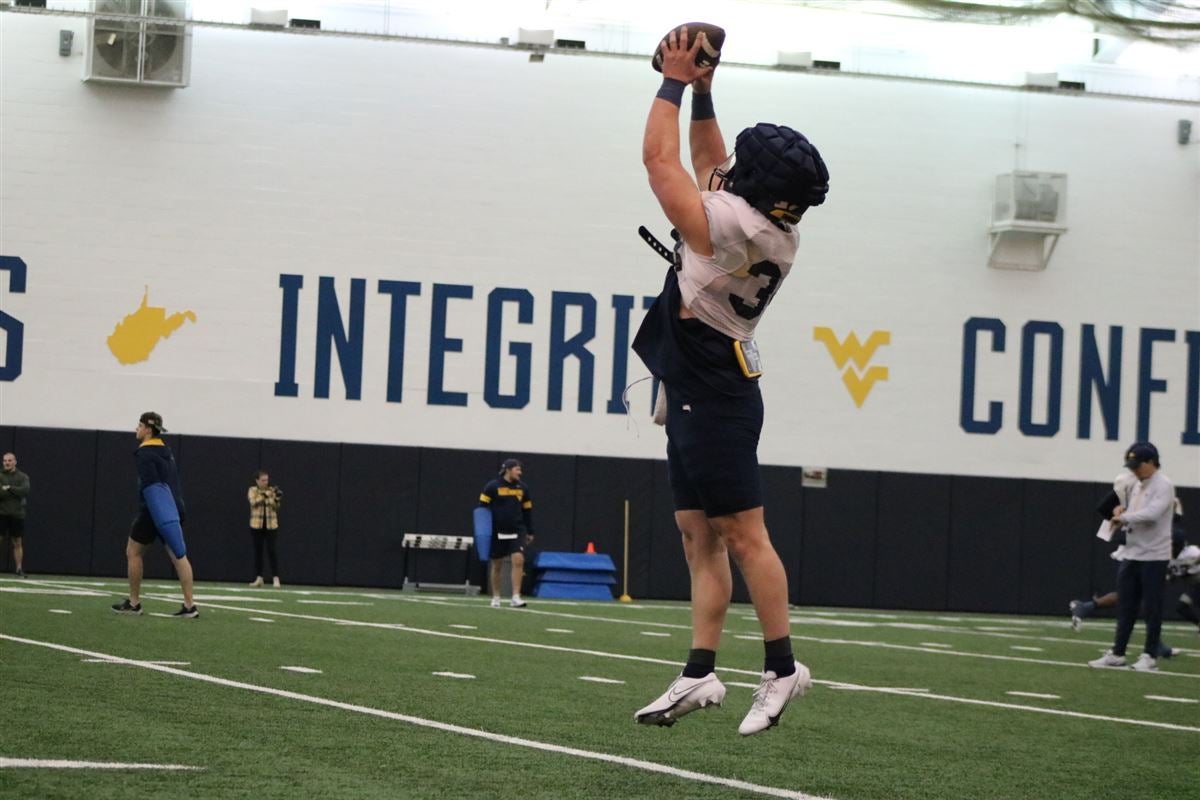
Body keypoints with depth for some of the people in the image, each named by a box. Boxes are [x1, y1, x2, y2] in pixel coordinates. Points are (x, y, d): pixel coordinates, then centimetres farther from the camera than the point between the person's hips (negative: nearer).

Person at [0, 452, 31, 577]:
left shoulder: (22, 477, 6)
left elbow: (25, 490, -12)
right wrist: (14, 492, -18)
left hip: (17, 514, 2)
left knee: (17, 543, 8)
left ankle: (19, 569, 14)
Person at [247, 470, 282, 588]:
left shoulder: (272, 491, 3)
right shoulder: (252, 490, 0)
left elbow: (276, 507, -1)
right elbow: (254, 502, -19)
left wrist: (277, 499, -20)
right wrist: (264, 495, -31)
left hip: (271, 525, -1)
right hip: (257, 525, 1)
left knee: (271, 551, -7)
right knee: (258, 551, 7)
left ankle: (276, 579, -8)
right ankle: (259, 578, 15)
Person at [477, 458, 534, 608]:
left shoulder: (522, 488, 7)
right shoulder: (492, 487, -5)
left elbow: (527, 510, 15)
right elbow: (482, 507, -3)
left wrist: (530, 532, 16)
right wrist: (482, 530, -10)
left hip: (517, 531, 2)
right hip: (497, 532, -2)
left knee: (518, 560, -16)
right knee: (496, 565, 7)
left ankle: (516, 597, -15)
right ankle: (496, 598, 21)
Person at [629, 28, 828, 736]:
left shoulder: (730, 224, -18)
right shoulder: (774, 230, 8)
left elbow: (661, 159, -13)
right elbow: (708, 163, 24)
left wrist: (675, 82, -2)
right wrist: (702, 93, 18)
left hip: (713, 401, -10)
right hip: (702, 397, 10)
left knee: (743, 535, -7)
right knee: (700, 537, 8)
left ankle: (782, 667, -4)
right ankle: (700, 675, 7)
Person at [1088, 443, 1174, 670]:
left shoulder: (1163, 486, -12)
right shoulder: (1138, 486, 15)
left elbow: (1151, 514, -25)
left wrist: (1124, 517, -17)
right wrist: (1122, 511, 1)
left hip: (1153, 557, -8)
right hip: (1131, 555, 8)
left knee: (1151, 608, -2)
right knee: (1125, 606, 9)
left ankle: (1150, 656, 5)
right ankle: (1117, 654, 13)